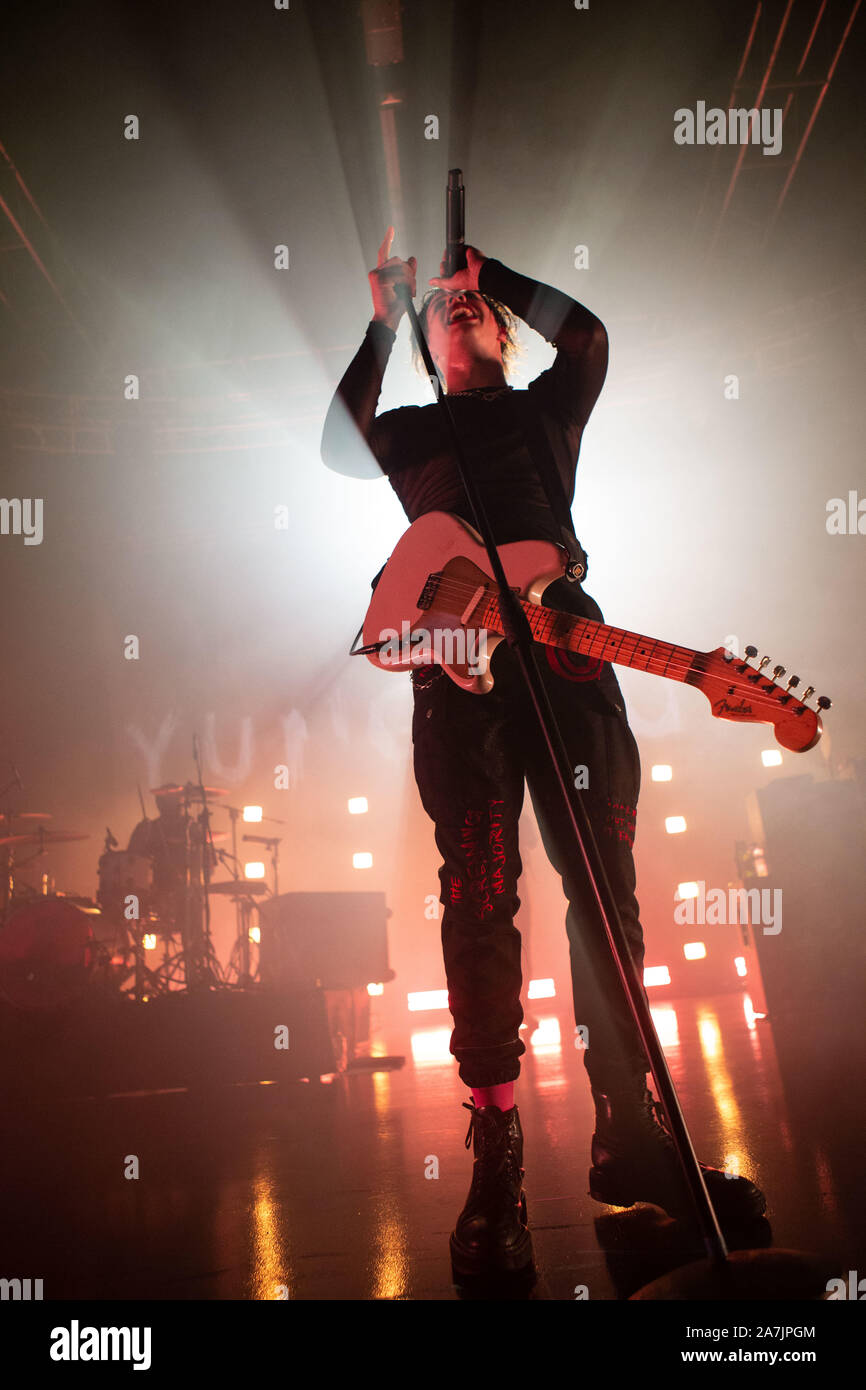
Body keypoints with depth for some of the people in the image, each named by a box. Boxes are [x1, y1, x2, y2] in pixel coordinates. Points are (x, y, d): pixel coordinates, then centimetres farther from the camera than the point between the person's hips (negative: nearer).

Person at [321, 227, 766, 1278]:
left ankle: (629, 1134, 6)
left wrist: (482, 268, 17)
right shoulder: (409, 430, 25)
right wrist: (381, 323, 11)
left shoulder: (547, 409, 25)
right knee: (481, 904, -8)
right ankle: (496, 1158, -3)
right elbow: (338, 447, 10)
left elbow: (587, 336, 9)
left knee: (605, 890, -3)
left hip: (565, 652, 1)